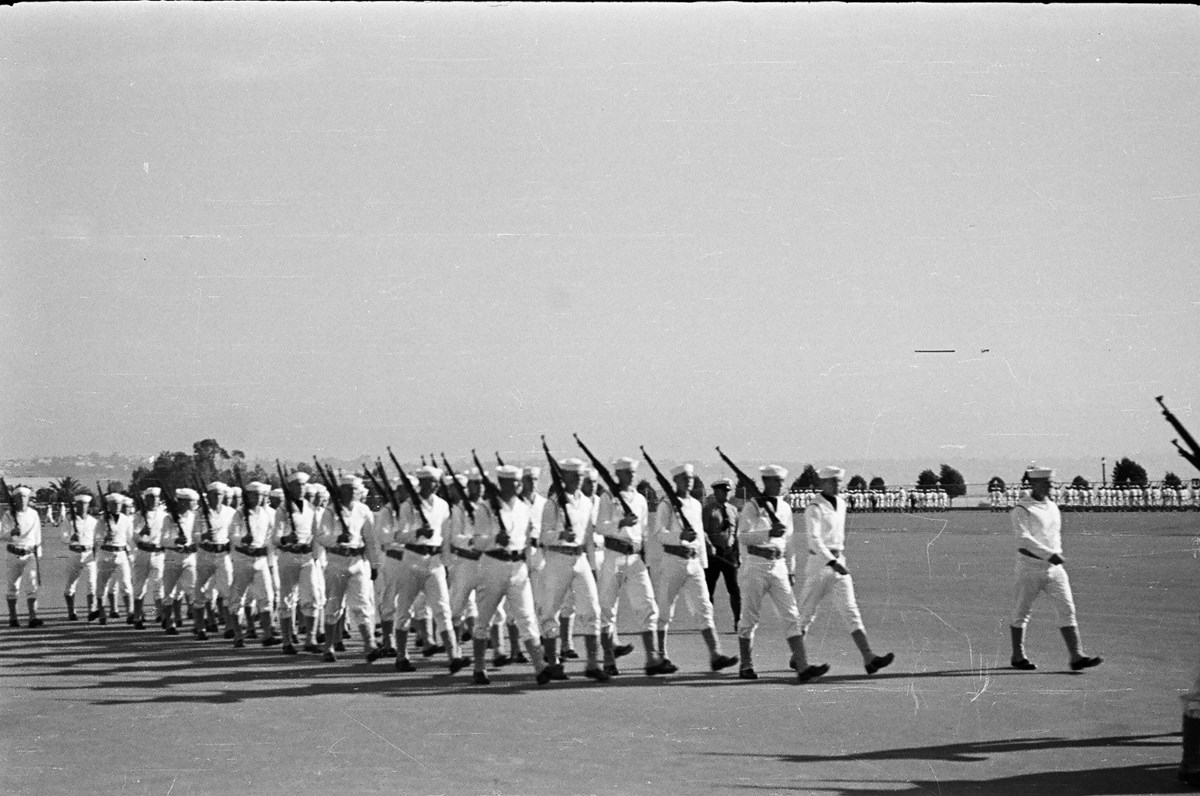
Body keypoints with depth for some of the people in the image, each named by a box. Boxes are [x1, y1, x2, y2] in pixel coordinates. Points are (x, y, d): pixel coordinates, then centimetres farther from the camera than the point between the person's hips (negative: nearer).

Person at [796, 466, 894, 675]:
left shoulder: (841, 503, 12)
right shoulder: (814, 508, -13)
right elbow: (813, 539, -24)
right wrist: (832, 562, -33)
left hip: (838, 562, 6)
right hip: (819, 563, -6)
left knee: (850, 609, -6)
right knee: (808, 612, 5)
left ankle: (869, 658, -17)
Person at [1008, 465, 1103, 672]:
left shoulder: (1053, 507, 12)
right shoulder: (1022, 510, -11)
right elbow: (1024, 539, -24)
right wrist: (1049, 554, -32)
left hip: (1054, 567, 6)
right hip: (1030, 567, -6)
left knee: (1067, 609, -5)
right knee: (1022, 613, 5)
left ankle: (1077, 657, -9)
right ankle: (1018, 657, 19)